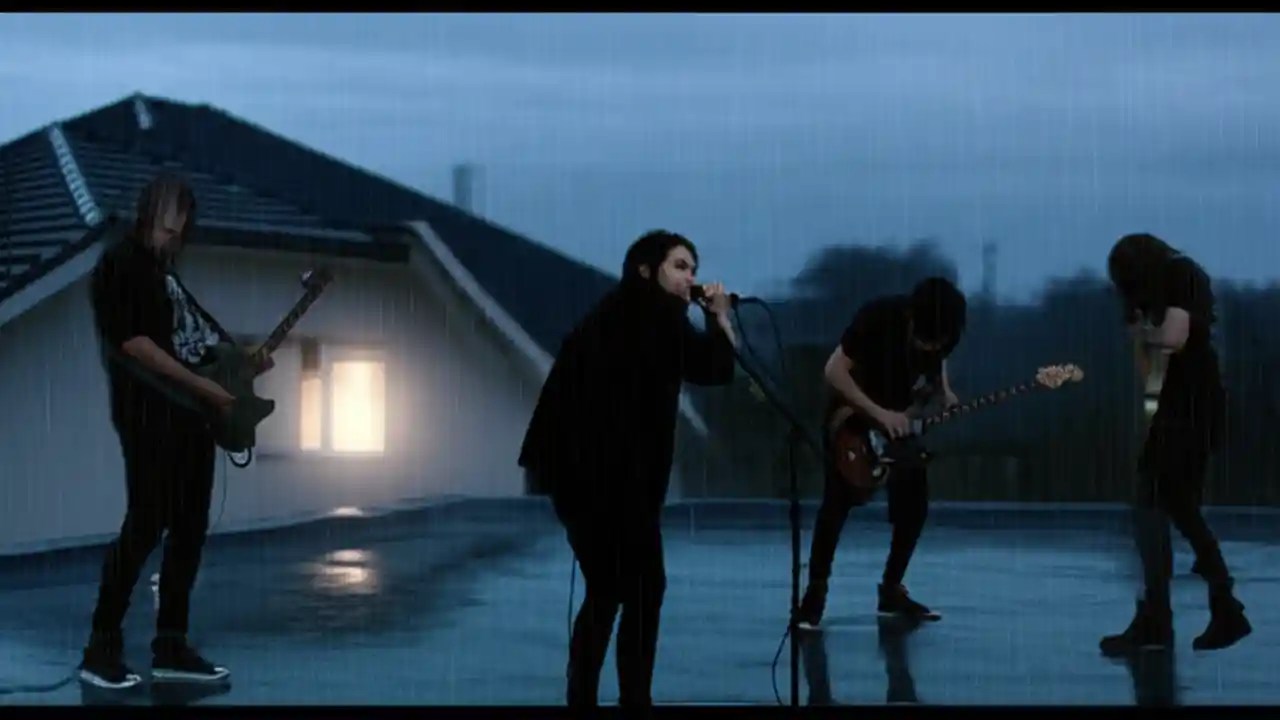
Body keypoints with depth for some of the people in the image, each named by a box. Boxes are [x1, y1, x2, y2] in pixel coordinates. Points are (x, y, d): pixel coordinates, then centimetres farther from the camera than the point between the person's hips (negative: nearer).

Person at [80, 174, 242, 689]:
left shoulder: (163, 268, 21)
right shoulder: (121, 262, -6)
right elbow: (133, 343, -15)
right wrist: (206, 388, -16)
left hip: (192, 414, 9)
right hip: (150, 413, -9)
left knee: (189, 529, 6)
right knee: (145, 525, -12)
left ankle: (170, 647, 11)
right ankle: (101, 648, -5)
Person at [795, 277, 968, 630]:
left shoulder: (943, 331, -15)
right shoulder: (879, 316, -30)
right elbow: (834, 371, -27)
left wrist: (945, 395, -11)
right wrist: (878, 413, -32)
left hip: (901, 417, 5)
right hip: (854, 413, -5)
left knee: (914, 506, 0)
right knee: (837, 503, -13)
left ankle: (892, 590, 13)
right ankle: (815, 592, -6)